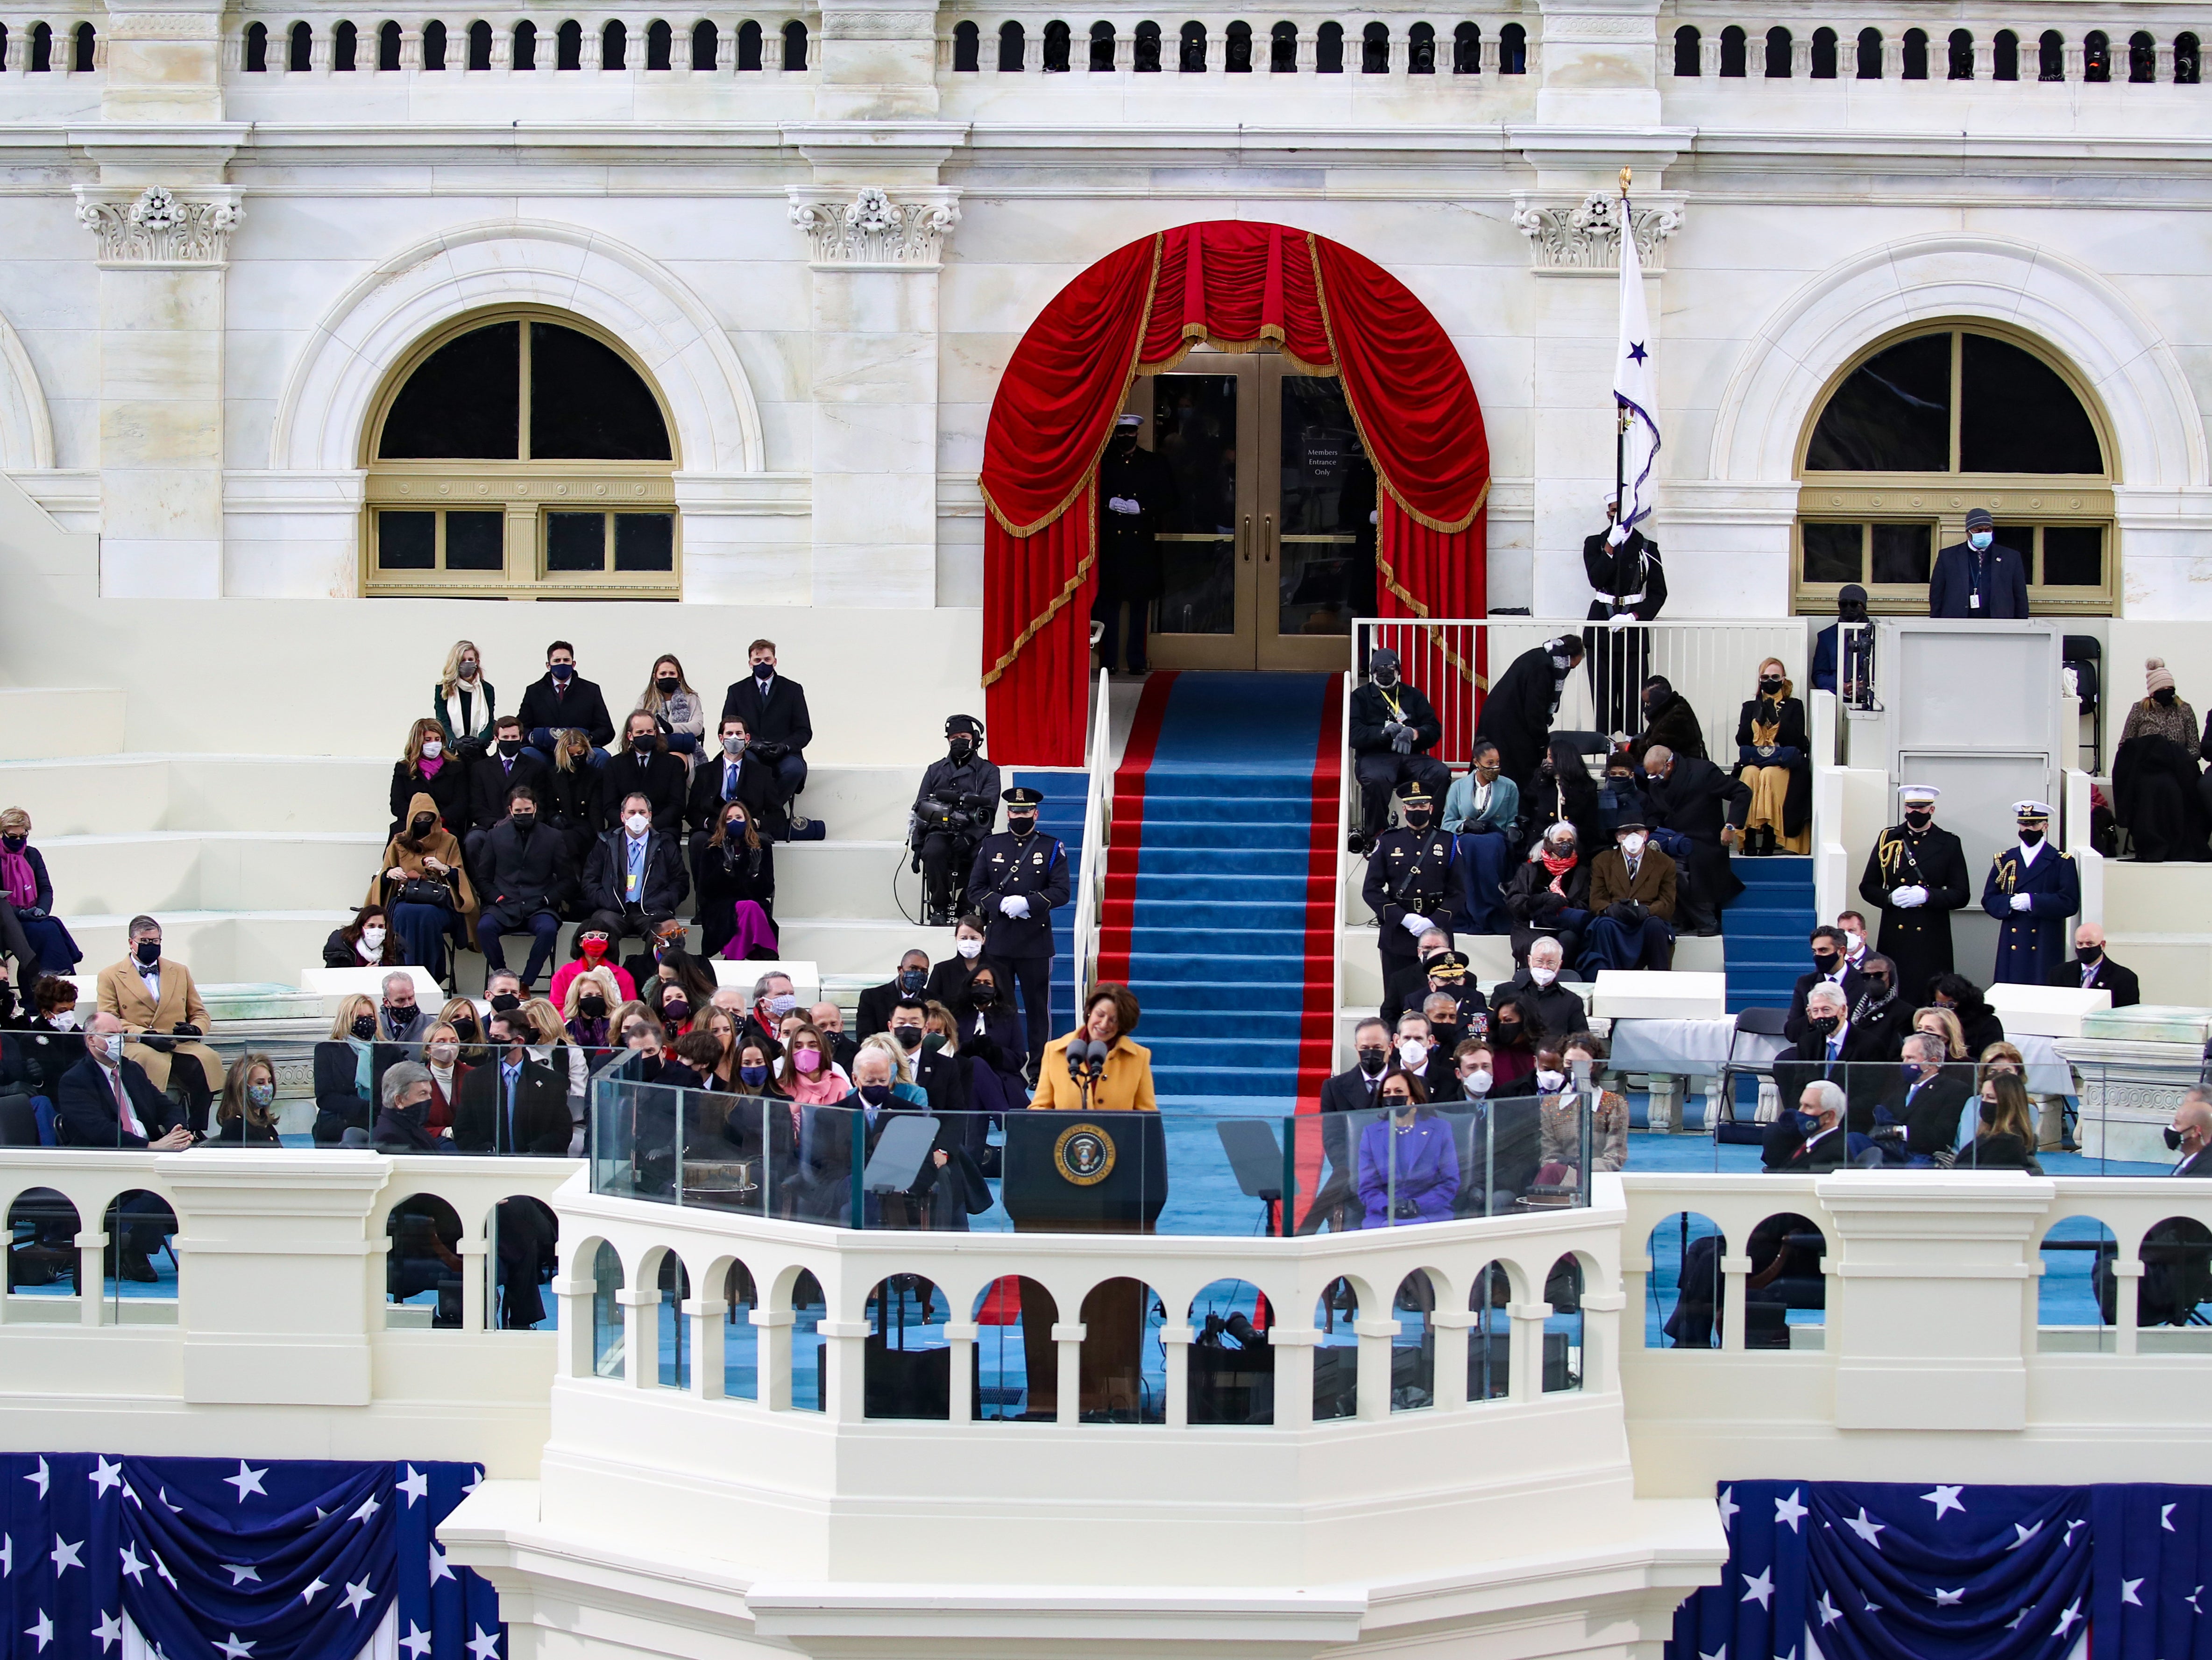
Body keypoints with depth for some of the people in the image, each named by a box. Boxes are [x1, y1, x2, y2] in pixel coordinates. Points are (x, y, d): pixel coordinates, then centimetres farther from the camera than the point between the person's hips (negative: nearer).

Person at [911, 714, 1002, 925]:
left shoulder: (988, 771, 11)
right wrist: (917, 846, 7)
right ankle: (939, 908, -20)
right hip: (940, 830, 1)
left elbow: (988, 808, -3)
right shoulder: (936, 770, 19)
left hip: (974, 833, -1)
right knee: (933, 852, -34)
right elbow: (919, 810, 18)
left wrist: (969, 837, -19)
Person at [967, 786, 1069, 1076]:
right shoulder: (990, 846, 9)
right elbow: (975, 889, 6)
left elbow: (1061, 892, -4)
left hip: (1036, 942, -2)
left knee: (1037, 1007, 2)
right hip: (998, 940, 2)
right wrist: (1002, 904, -12)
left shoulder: (1052, 849, 4)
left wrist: (1027, 903, -18)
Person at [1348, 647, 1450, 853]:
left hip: (1411, 757, 3)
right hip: (1375, 756, -3)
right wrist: (1384, 732, -16)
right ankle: (1374, 837, -25)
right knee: (1375, 780, -39)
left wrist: (1414, 734, -13)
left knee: (1441, 774, -29)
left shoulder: (1413, 696, 22)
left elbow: (1434, 730, 9)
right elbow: (1354, 734, -1)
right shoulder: (1361, 696, 14)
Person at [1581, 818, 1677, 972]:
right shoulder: (1603, 861, 15)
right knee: (1603, 925, -35)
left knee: (1655, 925, -35)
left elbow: (1667, 904, 5)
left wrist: (1646, 911, -20)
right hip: (1615, 924, 0)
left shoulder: (1664, 863, 13)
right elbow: (1596, 901, 7)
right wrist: (1610, 909, -20)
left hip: (1649, 921, 0)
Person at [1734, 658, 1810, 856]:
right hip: (1753, 761, 2)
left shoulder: (1794, 706, 14)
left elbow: (1796, 740, 0)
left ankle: (1769, 841, -37)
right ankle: (1749, 840, -37)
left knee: (1769, 775, -36)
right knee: (1749, 775, -34)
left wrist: (1776, 719, -9)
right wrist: (1758, 720, -5)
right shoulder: (1750, 707, 20)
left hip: (1783, 763, -2)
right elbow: (1741, 740, 8)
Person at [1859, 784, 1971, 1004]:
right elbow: (1868, 887, 13)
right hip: (1894, 940, 2)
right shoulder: (1888, 839, 10)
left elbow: (1961, 896, 2)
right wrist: (1891, 898, -8)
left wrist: (1928, 896, -14)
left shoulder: (1949, 844, 5)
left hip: (1932, 943, -2)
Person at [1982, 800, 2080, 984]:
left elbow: (2070, 903, -6)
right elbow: (1989, 900, 9)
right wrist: (2010, 903, -13)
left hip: (2046, 947, -2)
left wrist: (2033, 902, -17)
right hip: (2012, 946, 2)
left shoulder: (2062, 863, 5)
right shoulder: (2004, 860, 14)